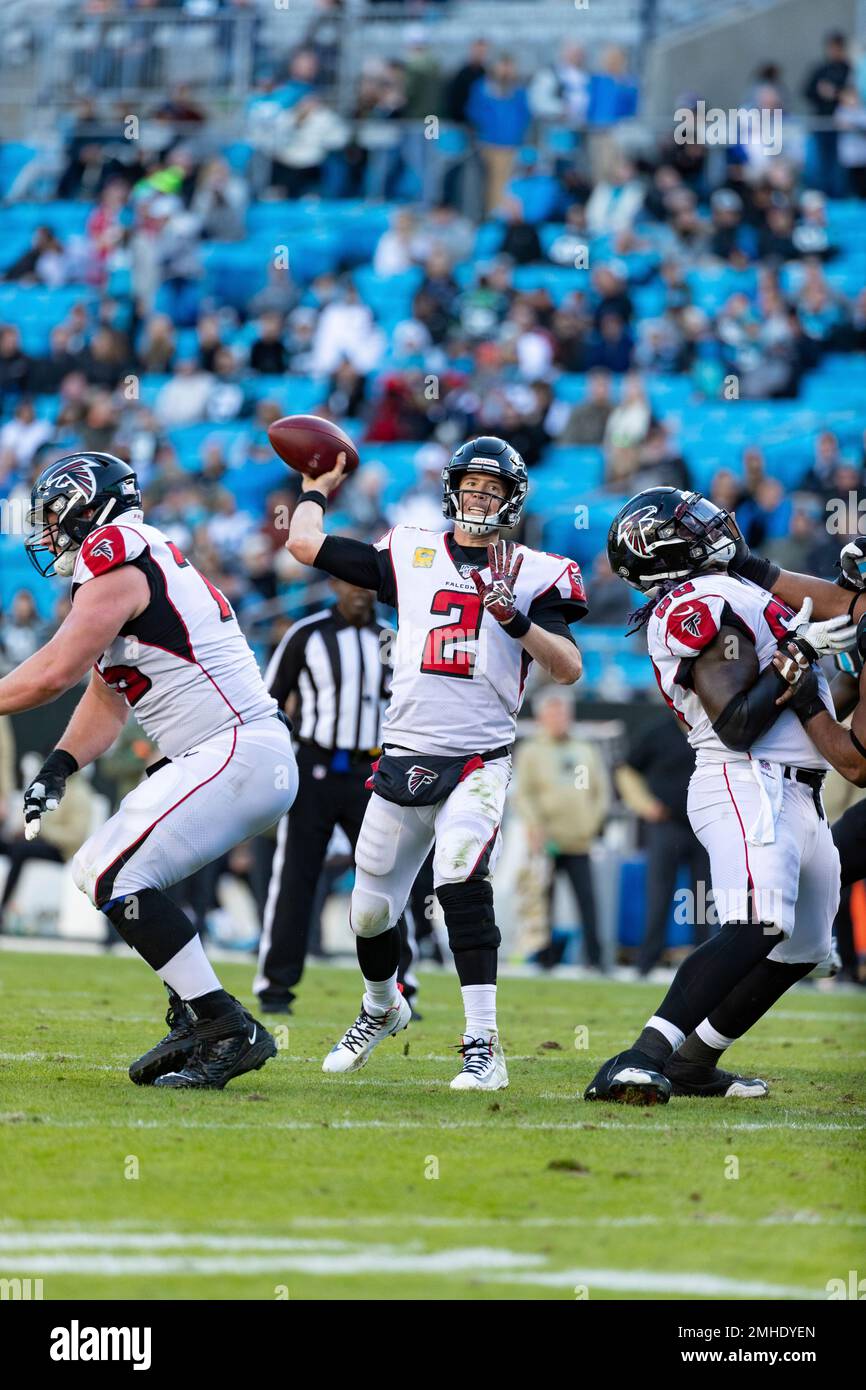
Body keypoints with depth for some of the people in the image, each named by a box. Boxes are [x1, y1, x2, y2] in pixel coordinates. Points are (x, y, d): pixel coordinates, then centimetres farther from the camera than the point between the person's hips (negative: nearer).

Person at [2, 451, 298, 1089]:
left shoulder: (118, 566, -11)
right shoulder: (138, 569, 21)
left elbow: (55, 674, -16)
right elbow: (104, 704, 21)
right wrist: (56, 769, 7)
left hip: (241, 755, -10)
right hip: (228, 757, 10)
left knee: (118, 878, -16)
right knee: (97, 868, 13)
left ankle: (227, 1030, -17)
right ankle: (195, 1018, 10)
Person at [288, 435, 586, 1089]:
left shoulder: (534, 574, 4)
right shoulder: (409, 555, 10)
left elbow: (569, 669, -6)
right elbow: (305, 543, 11)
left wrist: (515, 619, -19)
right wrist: (317, 489, 25)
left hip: (480, 759, -4)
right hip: (405, 757, 4)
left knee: (461, 876, -28)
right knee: (370, 910, 10)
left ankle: (484, 1047, -28)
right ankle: (382, 1007, 43)